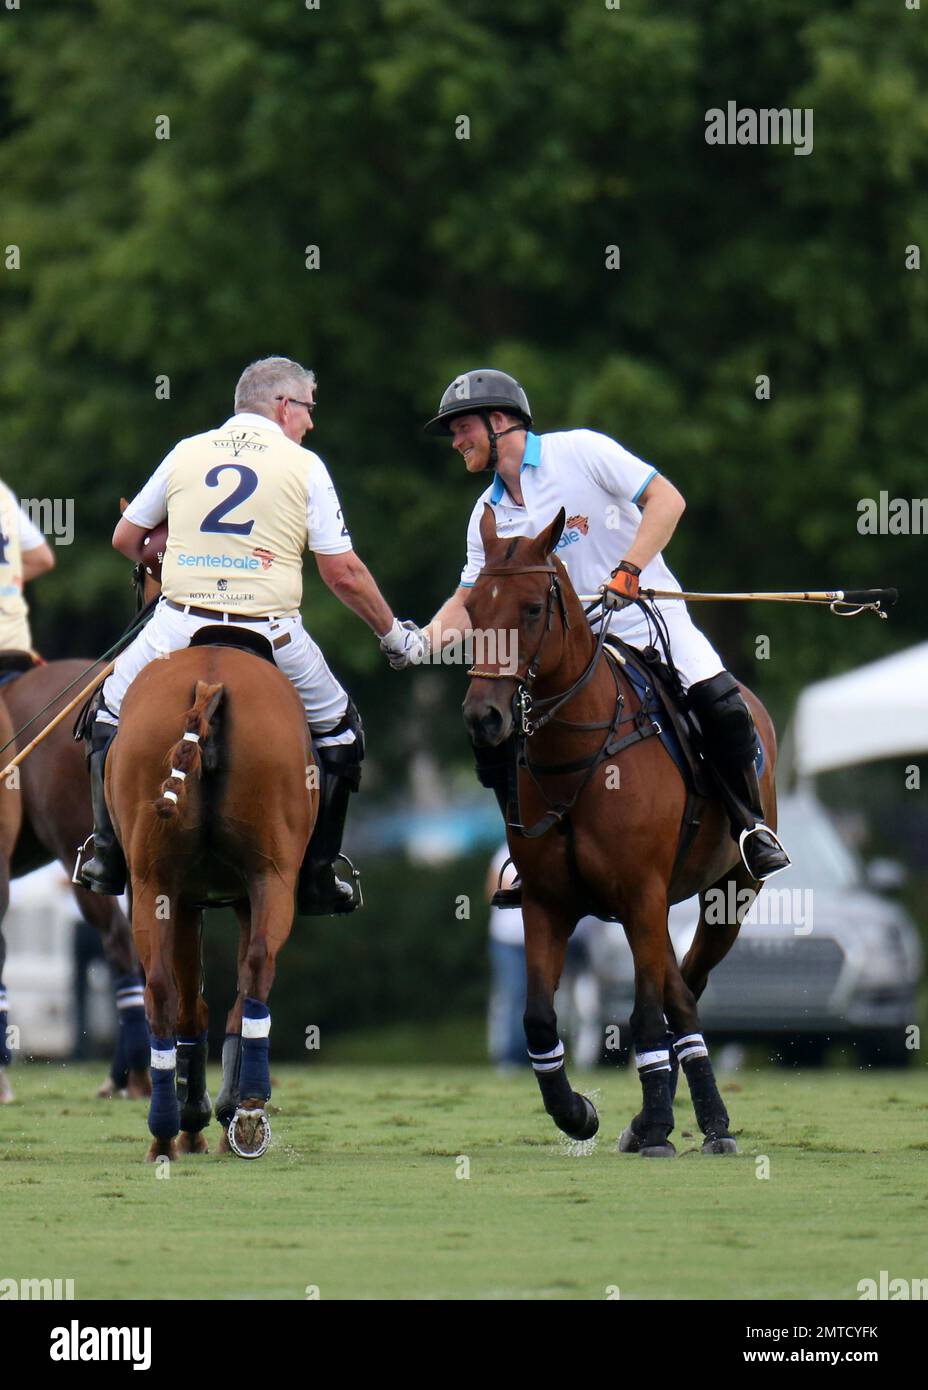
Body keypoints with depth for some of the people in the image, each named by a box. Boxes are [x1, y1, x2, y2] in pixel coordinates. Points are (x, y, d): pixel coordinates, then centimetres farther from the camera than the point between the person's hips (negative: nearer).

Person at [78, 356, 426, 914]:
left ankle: (111, 860, 19)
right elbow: (343, 574, 0)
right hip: (271, 633, -2)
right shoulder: (303, 466, 3)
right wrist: (394, 634, 13)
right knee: (339, 731, 20)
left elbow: (126, 539, 19)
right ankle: (317, 880, 17)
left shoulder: (186, 453, 10)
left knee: (112, 717, 26)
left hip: (180, 626, 2)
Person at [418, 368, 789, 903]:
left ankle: (752, 829, -7)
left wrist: (627, 573, -26)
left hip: (648, 617, -5)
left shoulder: (580, 451, -9)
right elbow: (469, 603, 9)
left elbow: (667, 499, -16)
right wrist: (421, 641, -12)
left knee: (720, 703, -28)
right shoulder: (489, 513, 8)